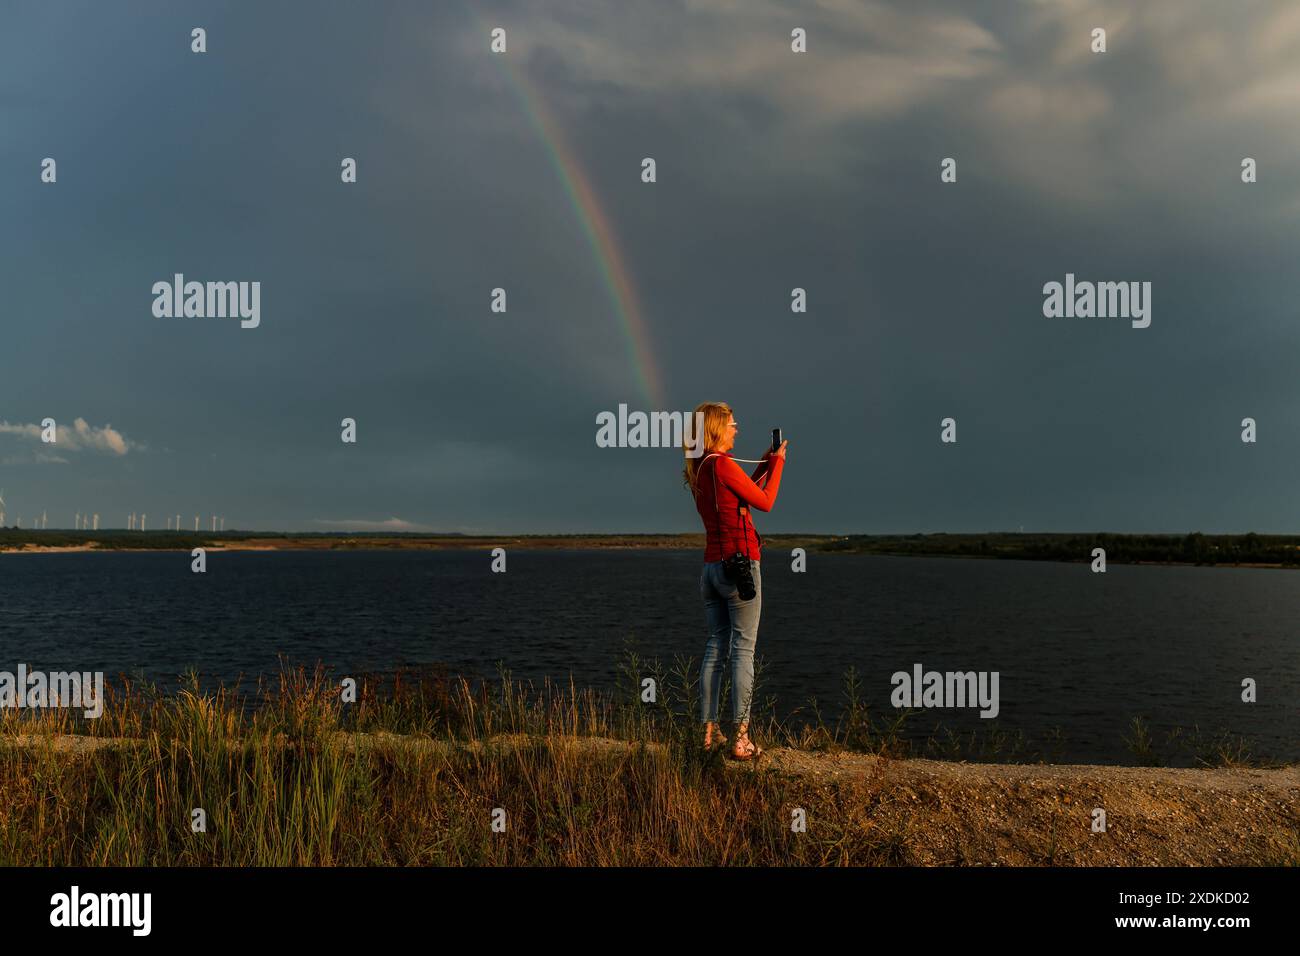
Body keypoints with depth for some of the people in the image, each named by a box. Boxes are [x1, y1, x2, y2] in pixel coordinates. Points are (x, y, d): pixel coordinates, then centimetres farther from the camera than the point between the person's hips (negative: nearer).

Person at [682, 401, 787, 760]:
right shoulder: (722, 465, -14)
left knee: (716, 647, 10)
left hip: (712, 566, 8)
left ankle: (709, 732, 12)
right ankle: (741, 738, -4)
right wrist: (777, 462, 6)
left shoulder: (697, 470, 11)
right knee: (743, 649, -5)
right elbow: (765, 502, -5)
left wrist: (763, 465, 22)